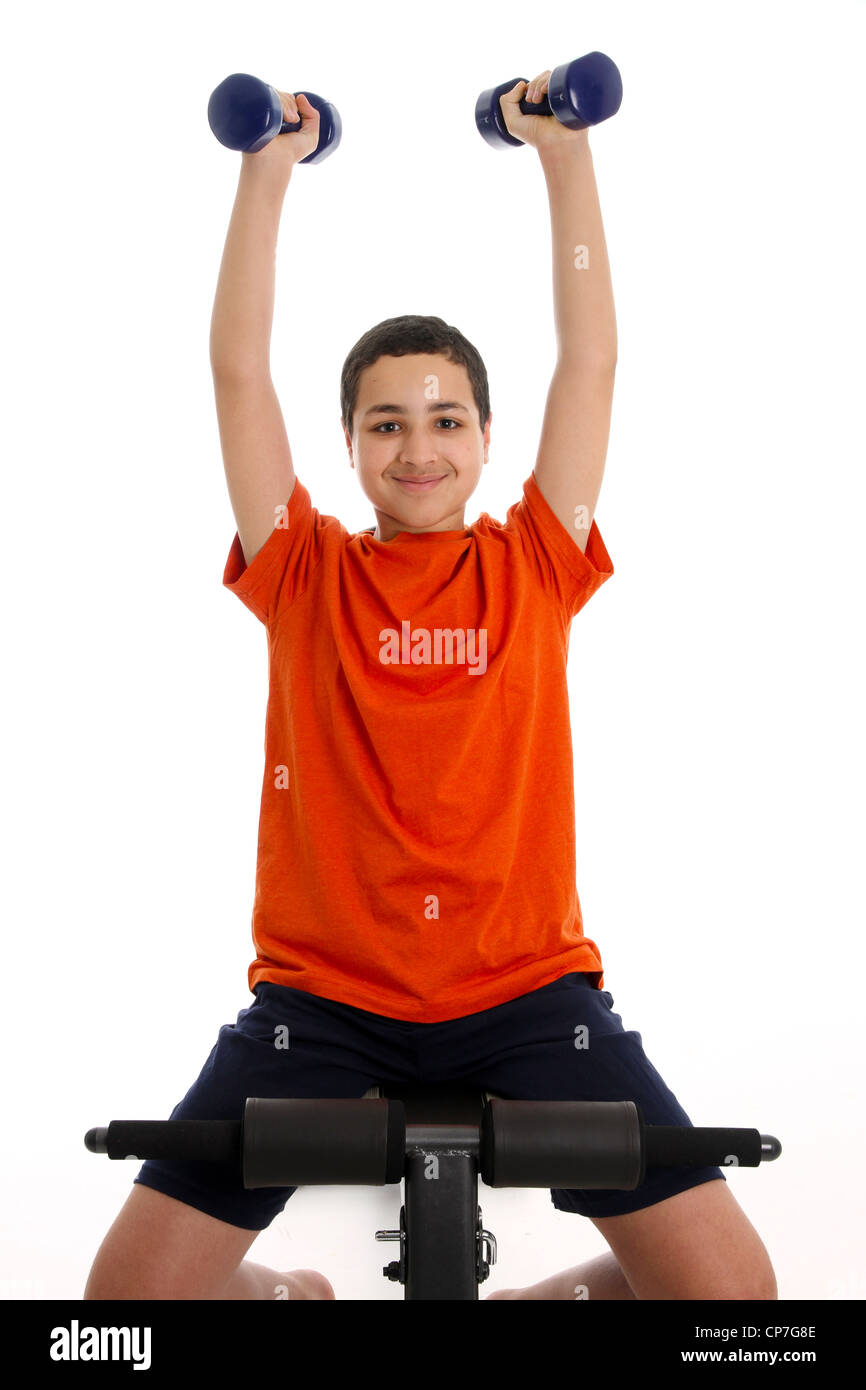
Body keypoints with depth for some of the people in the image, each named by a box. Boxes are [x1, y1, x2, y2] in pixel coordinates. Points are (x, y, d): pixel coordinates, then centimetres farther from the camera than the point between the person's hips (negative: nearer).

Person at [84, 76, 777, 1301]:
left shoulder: (536, 567, 7)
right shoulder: (304, 572, 6)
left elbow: (591, 360, 6)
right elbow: (238, 369, 4)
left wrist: (567, 158, 6)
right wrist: (269, 169, 5)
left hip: (527, 989, 1)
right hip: (321, 992, 0)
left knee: (731, 1285, -10)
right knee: (130, 1289, -9)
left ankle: (543, 1297, 18)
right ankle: (296, 1297, 23)